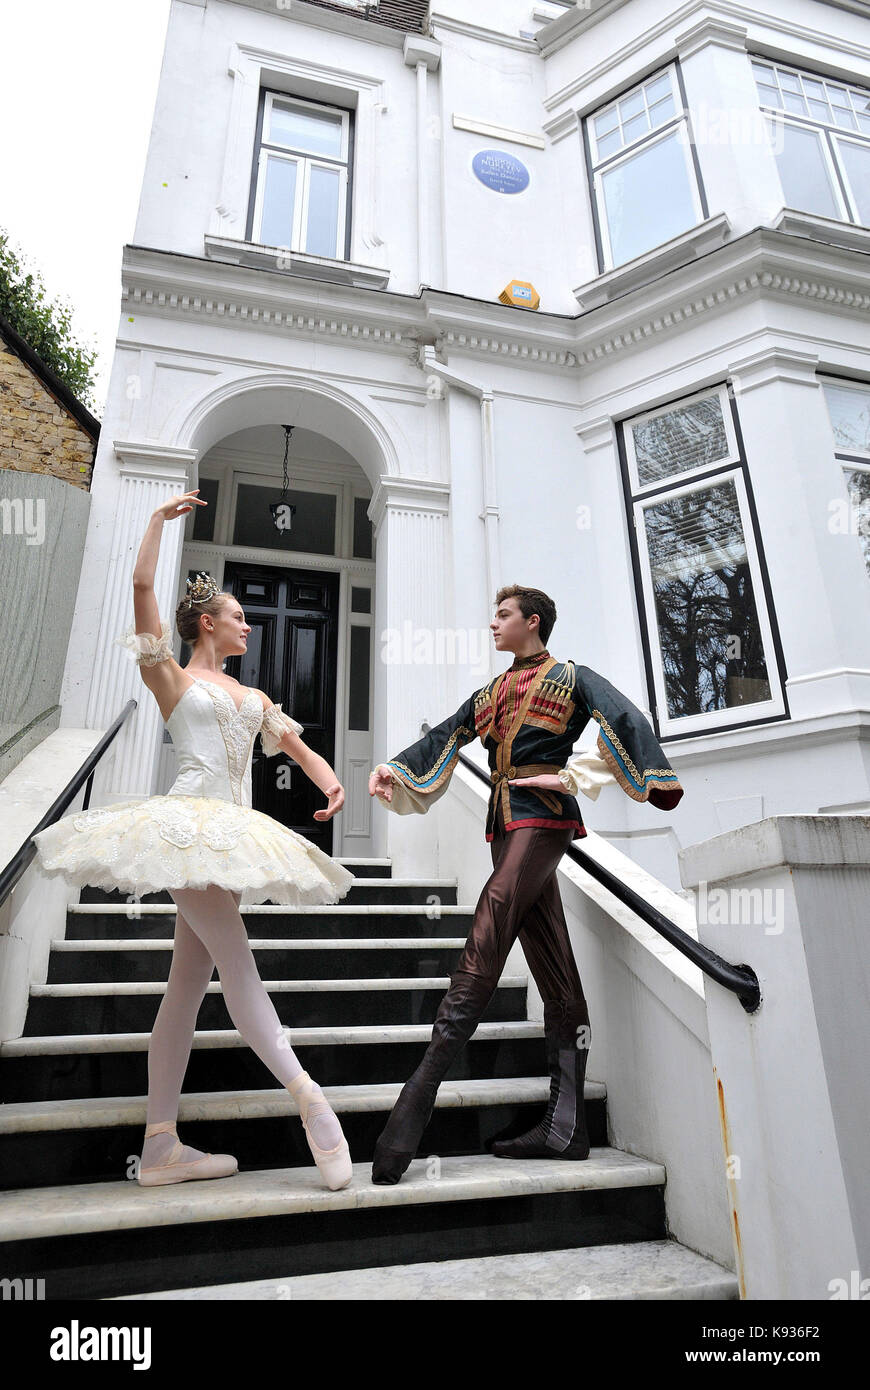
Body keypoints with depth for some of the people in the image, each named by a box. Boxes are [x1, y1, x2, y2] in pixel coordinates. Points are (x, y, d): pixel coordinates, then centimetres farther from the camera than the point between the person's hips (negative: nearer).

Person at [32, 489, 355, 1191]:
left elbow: (300, 749, 16)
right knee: (239, 965, -13)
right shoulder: (171, 677, 6)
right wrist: (161, 517, 3)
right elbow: (143, 585, -4)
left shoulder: (253, 696, 22)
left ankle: (161, 1146, 11)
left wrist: (333, 783, -5)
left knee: (189, 981, 6)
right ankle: (307, 1094, -9)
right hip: (191, 821, -6)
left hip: (234, 831, 7)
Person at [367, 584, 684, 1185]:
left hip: (542, 819, -7)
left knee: (483, 950, -18)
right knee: (555, 972, 4)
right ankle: (566, 1128, 5)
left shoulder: (569, 677, 6)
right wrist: (394, 770, 8)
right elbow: (444, 738, 21)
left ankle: (419, 1099, -20)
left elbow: (624, 721, -6)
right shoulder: (492, 693, 25)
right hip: (506, 824, 7)